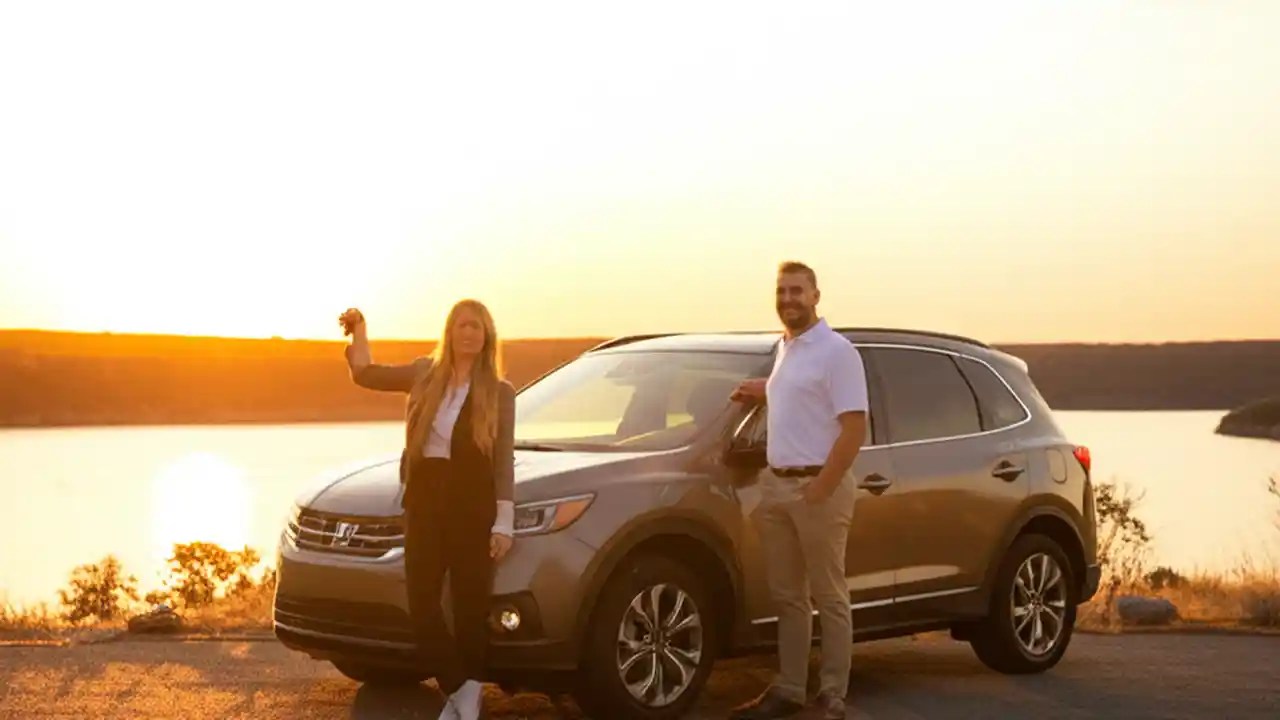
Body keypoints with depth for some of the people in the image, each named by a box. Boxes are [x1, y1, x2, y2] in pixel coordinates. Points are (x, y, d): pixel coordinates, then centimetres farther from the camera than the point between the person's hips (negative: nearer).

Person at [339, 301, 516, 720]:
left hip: (473, 505, -3)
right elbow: (365, 374, 17)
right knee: (422, 604, 0)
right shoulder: (424, 375, 9)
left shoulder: (499, 392, -1)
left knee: (470, 604, 2)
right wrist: (359, 331, 4)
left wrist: (504, 523, -7)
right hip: (423, 501, 3)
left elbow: (504, 461, -2)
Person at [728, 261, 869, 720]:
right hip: (777, 485, 8)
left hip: (817, 486, -8)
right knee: (788, 597, 12)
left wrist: (820, 489, -20)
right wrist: (765, 393, 14)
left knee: (829, 599, -1)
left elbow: (854, 427, -16)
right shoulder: (785, 349, 14)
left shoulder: (835, 351, -11)